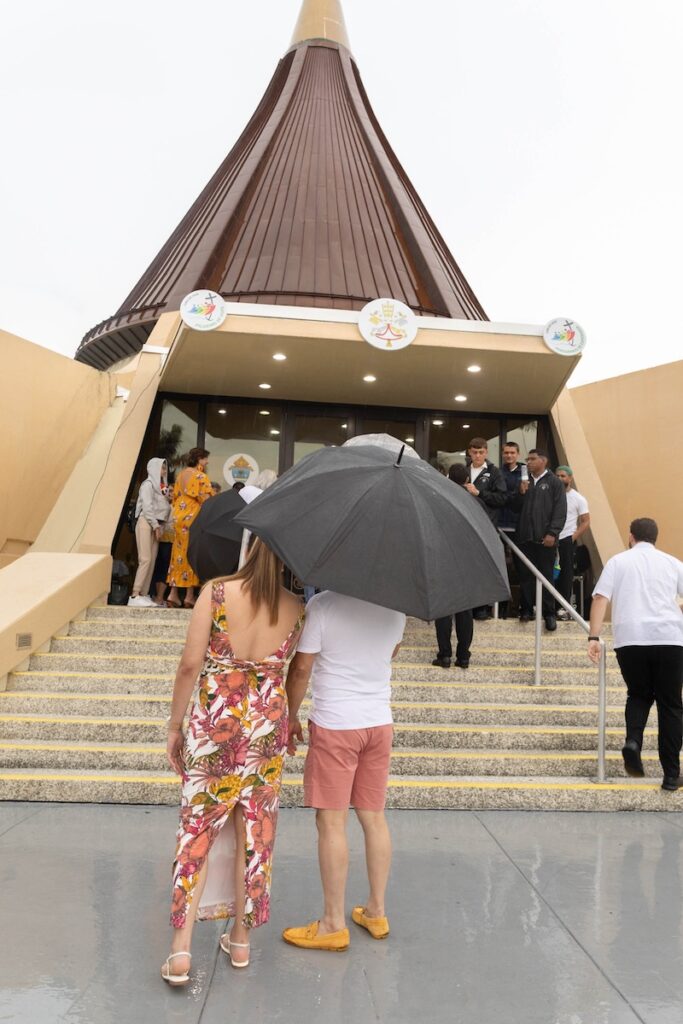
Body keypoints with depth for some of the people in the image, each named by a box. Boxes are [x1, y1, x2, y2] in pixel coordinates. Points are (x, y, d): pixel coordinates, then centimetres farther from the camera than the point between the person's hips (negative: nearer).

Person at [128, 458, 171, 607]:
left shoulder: (160, 485, 19)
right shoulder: (148, 484, -5)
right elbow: (147, 507, -14)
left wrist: (160, 525, 3)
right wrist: (156, 525, -16)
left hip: (156, 524, 8)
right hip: (146, 523, -8)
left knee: (152, 560, 3)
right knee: (145, 559, -14)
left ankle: (144, 594, 5)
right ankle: (135, 596, -15)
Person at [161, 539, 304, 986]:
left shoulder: (217, 592, -11)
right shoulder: (296, 608, -4)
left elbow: (191, 663, -11)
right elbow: (297, 673, 2)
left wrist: (175, 724, -1)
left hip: (215, 719, -2)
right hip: (268, 722, 2)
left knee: (199, 827, 9)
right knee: (255, 830, 13)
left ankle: (181, 949, 8)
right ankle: (241, 941, 26)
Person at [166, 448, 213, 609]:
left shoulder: (181, 474, 10)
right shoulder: (201, 476, -11)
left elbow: (175, 496, 16)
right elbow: (206, 500, -15)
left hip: (178, 518, 7)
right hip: (193, 519, -7)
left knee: (179, 553, 11)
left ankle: (173, 594, 11)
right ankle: (189, 596, 2)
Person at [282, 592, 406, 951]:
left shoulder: (322, 604, -15)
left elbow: (301, 667, -11)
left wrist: (291, 717, 2)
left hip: (335, 725, -5)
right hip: (380, 722, 6)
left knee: (331, 823, 3)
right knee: (374, 817, 15)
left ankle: (334, 924, 12)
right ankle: (376, 912, 27)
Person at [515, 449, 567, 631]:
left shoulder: (554, 483, 0)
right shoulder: (525, 481, 14)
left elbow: (560, 511, -6)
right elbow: (516, 507, 12)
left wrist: (552, 533, -12)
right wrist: (521, 493, -5)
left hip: (545, 538, -4)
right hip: (525, 536, 4)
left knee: (546, 575, 1)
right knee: (525, 574, 6)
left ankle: (549, 613, 8)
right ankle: (526, 609, 16)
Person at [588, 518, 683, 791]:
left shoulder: (618, 561, 12)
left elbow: (600, 599, 0)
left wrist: (594, 637, -4)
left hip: (629, 639, 0)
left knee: (639, 695, 19)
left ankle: (633, 740, -7)